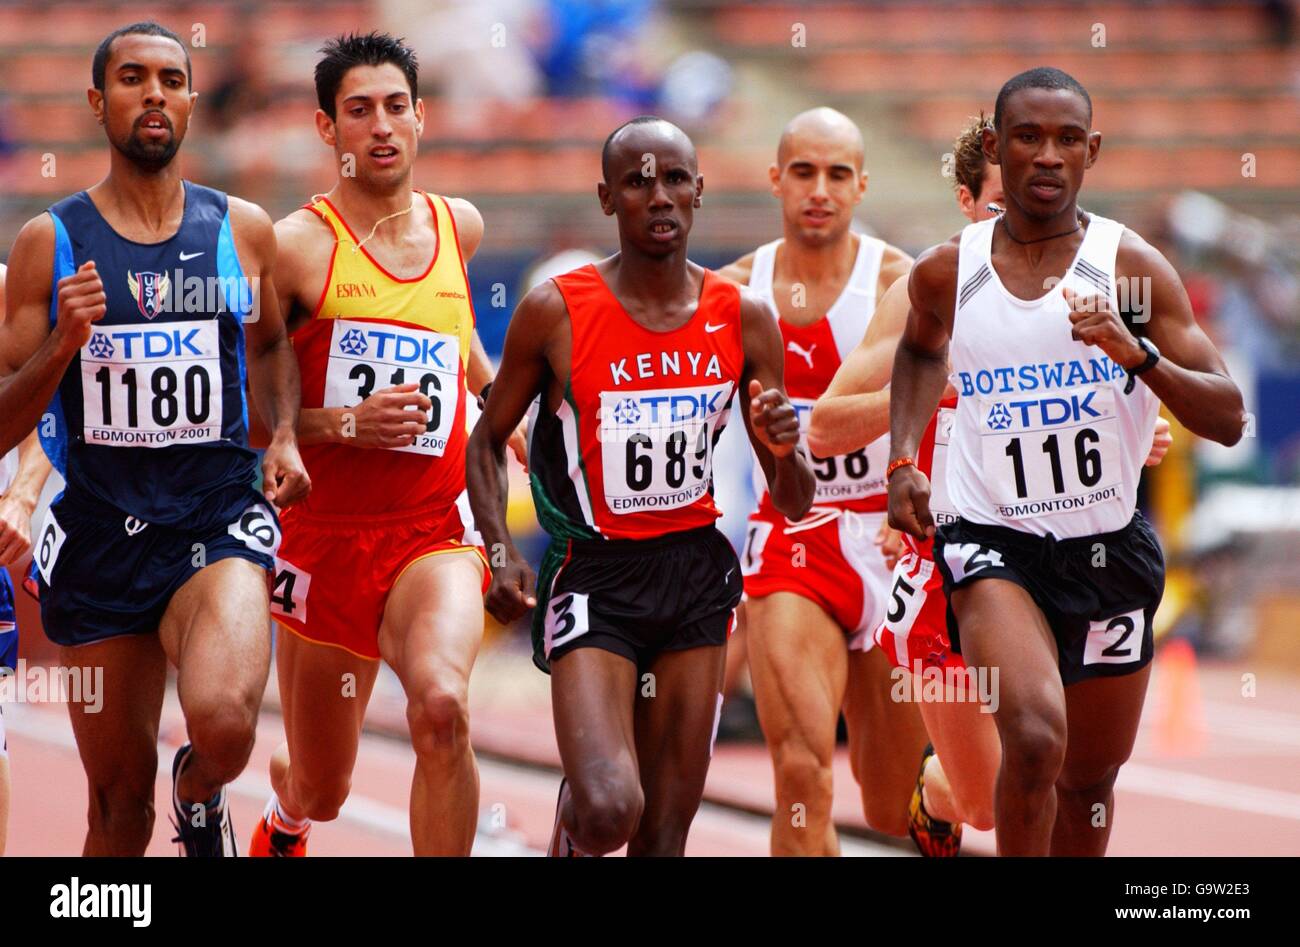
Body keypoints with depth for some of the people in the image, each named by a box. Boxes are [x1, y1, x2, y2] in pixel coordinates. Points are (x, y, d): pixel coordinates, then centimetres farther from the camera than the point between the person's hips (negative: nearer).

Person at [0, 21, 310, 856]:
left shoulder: (244, 231, 5)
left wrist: (286, 433, 7)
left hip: (219, 513, -1)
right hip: (100, 528, 1)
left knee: (223, 724, -27)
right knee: (119, 801, 7)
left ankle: (200, 796, 9)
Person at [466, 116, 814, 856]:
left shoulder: (742, 318, 1)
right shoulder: (556, 313, -8)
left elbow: (795, 504, 7)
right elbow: (489, 439, 6)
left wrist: (785, 453, -17)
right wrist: (501, 553, -10)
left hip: (698, 576, 4)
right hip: (594, 576, -4)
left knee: (665, 834, 5)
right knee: (609, 810, -21)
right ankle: (571, 829, 15)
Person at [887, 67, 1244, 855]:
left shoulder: (1133, 267, -7)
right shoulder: (946, 273, -2)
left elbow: (1228, 420, -11)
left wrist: (1140, 355, -27)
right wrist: (904, 460, 9)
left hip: (1111, 550, 2)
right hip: (992, 542, -2)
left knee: (1092, 778, 14)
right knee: (1036, 736, -26)